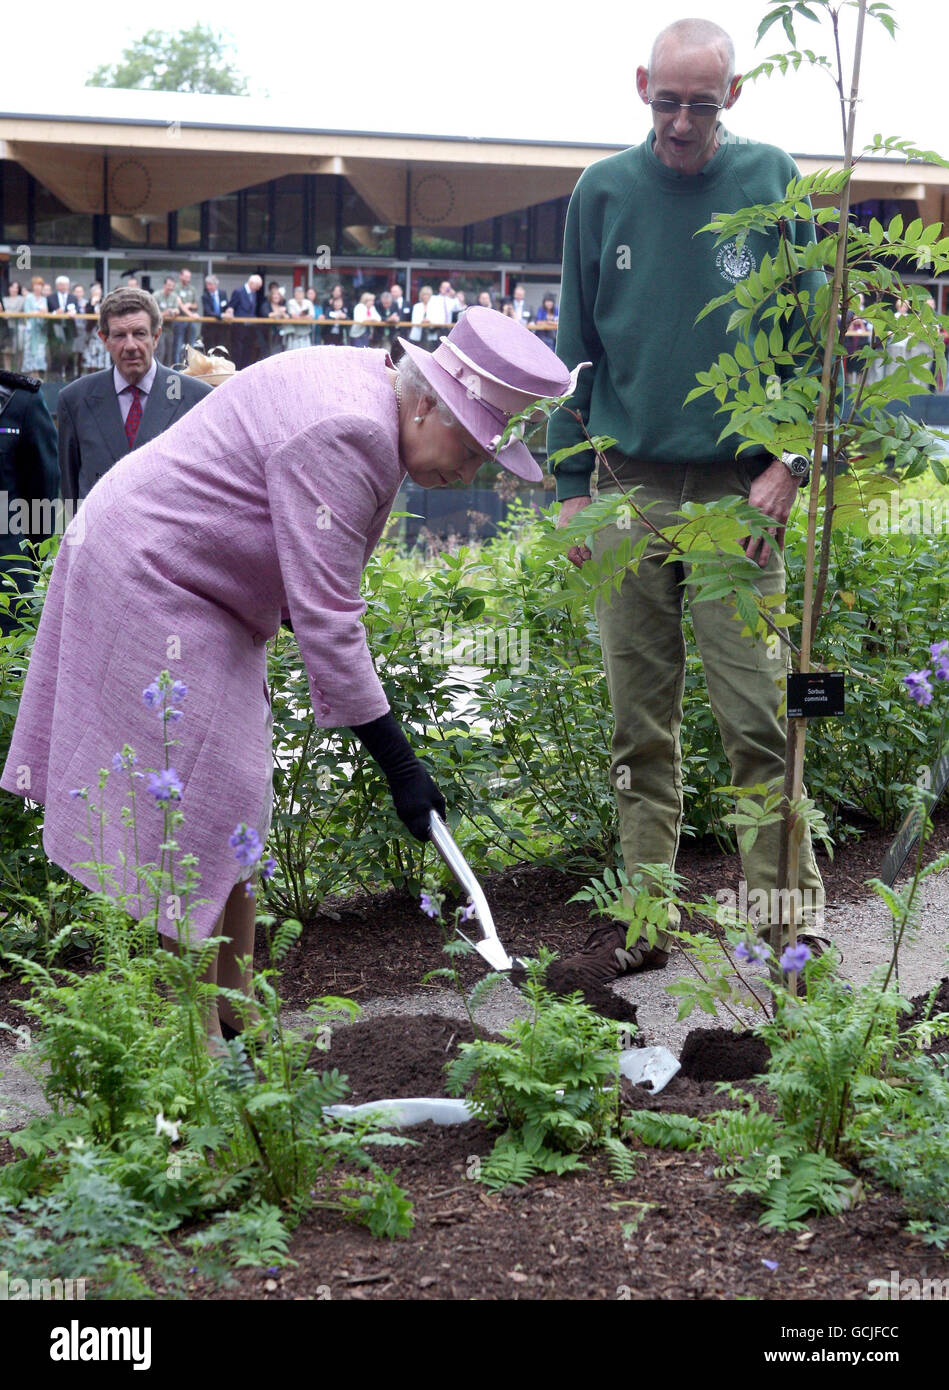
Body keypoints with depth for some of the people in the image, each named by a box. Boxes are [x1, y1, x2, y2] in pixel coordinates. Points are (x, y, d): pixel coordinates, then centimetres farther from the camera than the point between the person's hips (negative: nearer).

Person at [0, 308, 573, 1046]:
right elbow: (326, 619, -31)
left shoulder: (372, 397, 2)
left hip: (200, 590, 10)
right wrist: (399, 763, -28)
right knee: (195, 802, -11)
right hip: (146, 579, -10)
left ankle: (235, 1010, 19)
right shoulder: (342, 435, -29)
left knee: (233, 802, 11)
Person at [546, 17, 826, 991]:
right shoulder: (603, 192, 8)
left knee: (758, 718, -6)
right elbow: (574, 348, 12)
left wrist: (785, 467, -6)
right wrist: (570, 485, 6)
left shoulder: (770, 181, 4)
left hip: (737, 494, -2)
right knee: (641, 722, 6)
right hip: (629, 491, 2)